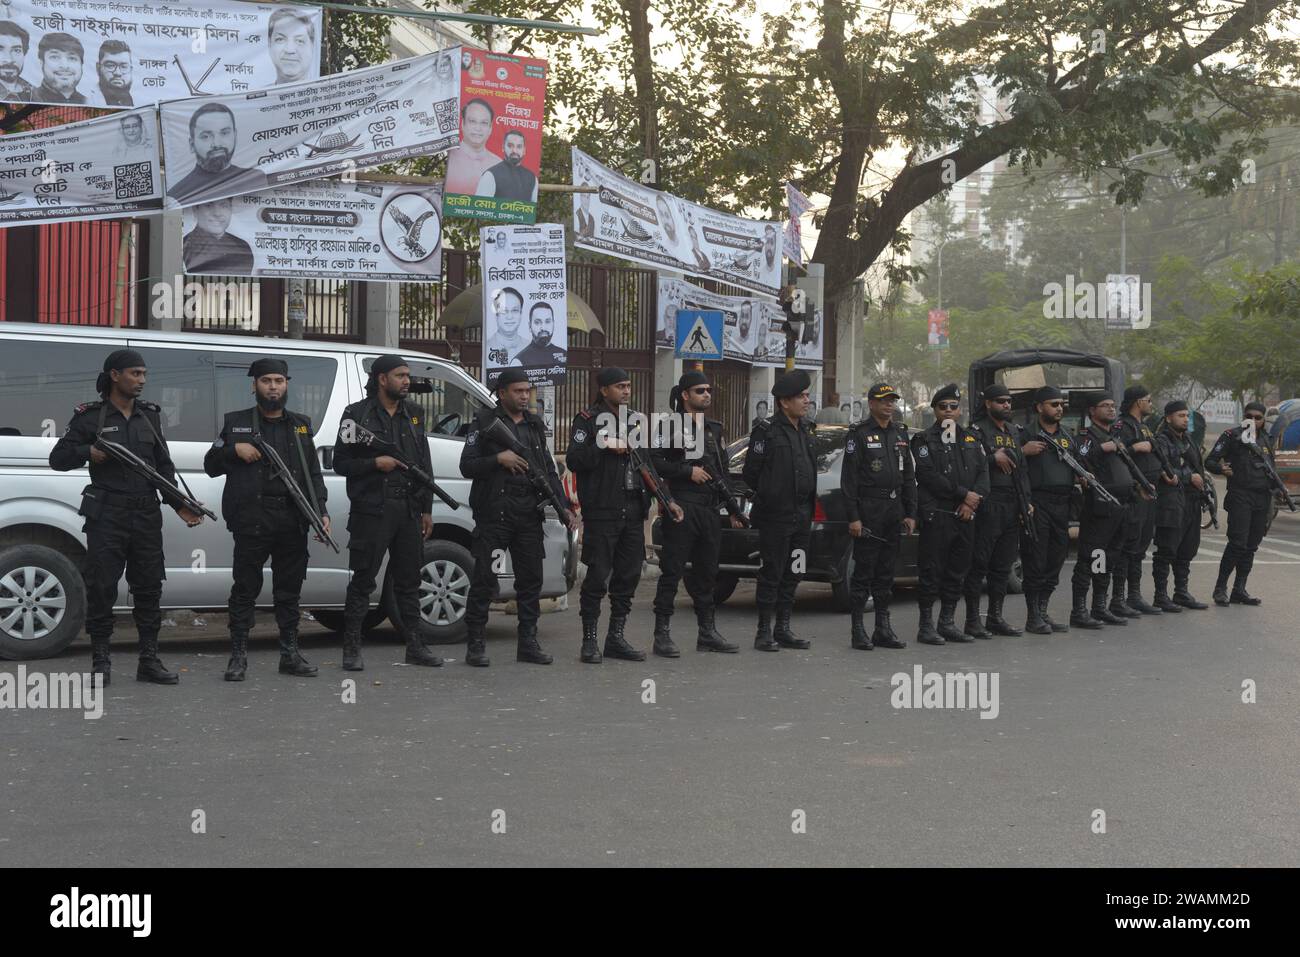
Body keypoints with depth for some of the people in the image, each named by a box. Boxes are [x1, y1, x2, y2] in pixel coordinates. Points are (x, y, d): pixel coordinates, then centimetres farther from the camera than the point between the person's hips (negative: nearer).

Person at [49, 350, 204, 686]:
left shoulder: (150, 415, 13)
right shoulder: (90, 416, 0)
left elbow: (164, 466, 14)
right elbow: (58, 459, 1)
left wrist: (179, 504, 2)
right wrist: (89, 453, -18)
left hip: (146, 516, 4)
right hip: (106, 516, -4)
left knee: (149, 587, 6)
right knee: (101, 588, -3)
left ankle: (149, 661, 14)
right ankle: (100, 662, 7)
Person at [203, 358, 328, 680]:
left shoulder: (301, 425, 16)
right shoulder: (236, 423, 9)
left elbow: (314, 474, 16)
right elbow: (210, 466, 10)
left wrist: (321, 512, 3)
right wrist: (234, 450, -8)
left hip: (293, 521, 3)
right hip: (251, 520, -3)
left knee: (289, 589, 9)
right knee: (245, 588, -1)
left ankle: (290, 653, 16)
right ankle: (238, 656, 5)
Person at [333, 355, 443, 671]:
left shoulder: (413, 415, 14)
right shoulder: (357, 414, -1)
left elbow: (425, 466, 16)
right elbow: (341, 463, -2)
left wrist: (427, 509, 11)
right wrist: (375, 463, -17)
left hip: (409, 510, 5)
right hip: (371, 511, -5)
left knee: (408, 580, 10)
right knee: (363, 580, -3)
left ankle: (415, 646, 16)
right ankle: (351, 649, 3)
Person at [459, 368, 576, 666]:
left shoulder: (535, 425, 17)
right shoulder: (484, 422, 2)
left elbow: (549, 471, 18)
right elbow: (467, 466, -3)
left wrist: (564, 506, 8)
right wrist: (498, 459, -17)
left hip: (529, 516, 5)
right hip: (493, 515, -5)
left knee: (531, 579, 6)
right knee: (484, 579, -4)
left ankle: (528, 642, 14)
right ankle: (476, 644, 3)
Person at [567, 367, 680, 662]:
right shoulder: (588, 419, -2)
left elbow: (648, 465, 23)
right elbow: (574, 460, -13)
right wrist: (607, 448, -18)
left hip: (633, 510, 7)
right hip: (602, 512, -6)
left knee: (629, 575, 7)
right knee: (598, 576, -5)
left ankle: (616, 637, 17)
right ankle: (589, 640, 3)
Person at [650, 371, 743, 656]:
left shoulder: (714, 429, 18)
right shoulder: (672, 426, -4)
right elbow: (654, 461, -15)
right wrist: (688, 471, -15)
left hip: (709, 511, 7)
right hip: (682, 509, -7)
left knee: (706, 573, 11)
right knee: (672, 572, -6)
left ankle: (707, 633, 19)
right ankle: (662, 635, -3)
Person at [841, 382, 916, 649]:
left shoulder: (901, 433, 14)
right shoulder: (860, 433, -5)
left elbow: (909, 476, 17)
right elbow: (848, 478, -9)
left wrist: (910, 513, 10)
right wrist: (853, 517, -15)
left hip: (894, 510, 6)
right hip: (868, 511, -6)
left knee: (886, 571, 10)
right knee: (864, 571, -4)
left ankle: (883, 629, 15)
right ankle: (858, 630, 1)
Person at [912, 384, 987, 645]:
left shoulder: (972, 439, 17)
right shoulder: (924, 440, 0)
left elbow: (983, 473, 9)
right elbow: (929, 476, -12)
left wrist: (973, 502, -8)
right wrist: (963, 494, -12)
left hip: (965, 516, 6)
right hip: (936, 515, -5)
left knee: (958, 571, 9)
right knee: (931, 571, -5)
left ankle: (948, 622, 18)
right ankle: (926, 626, 1)